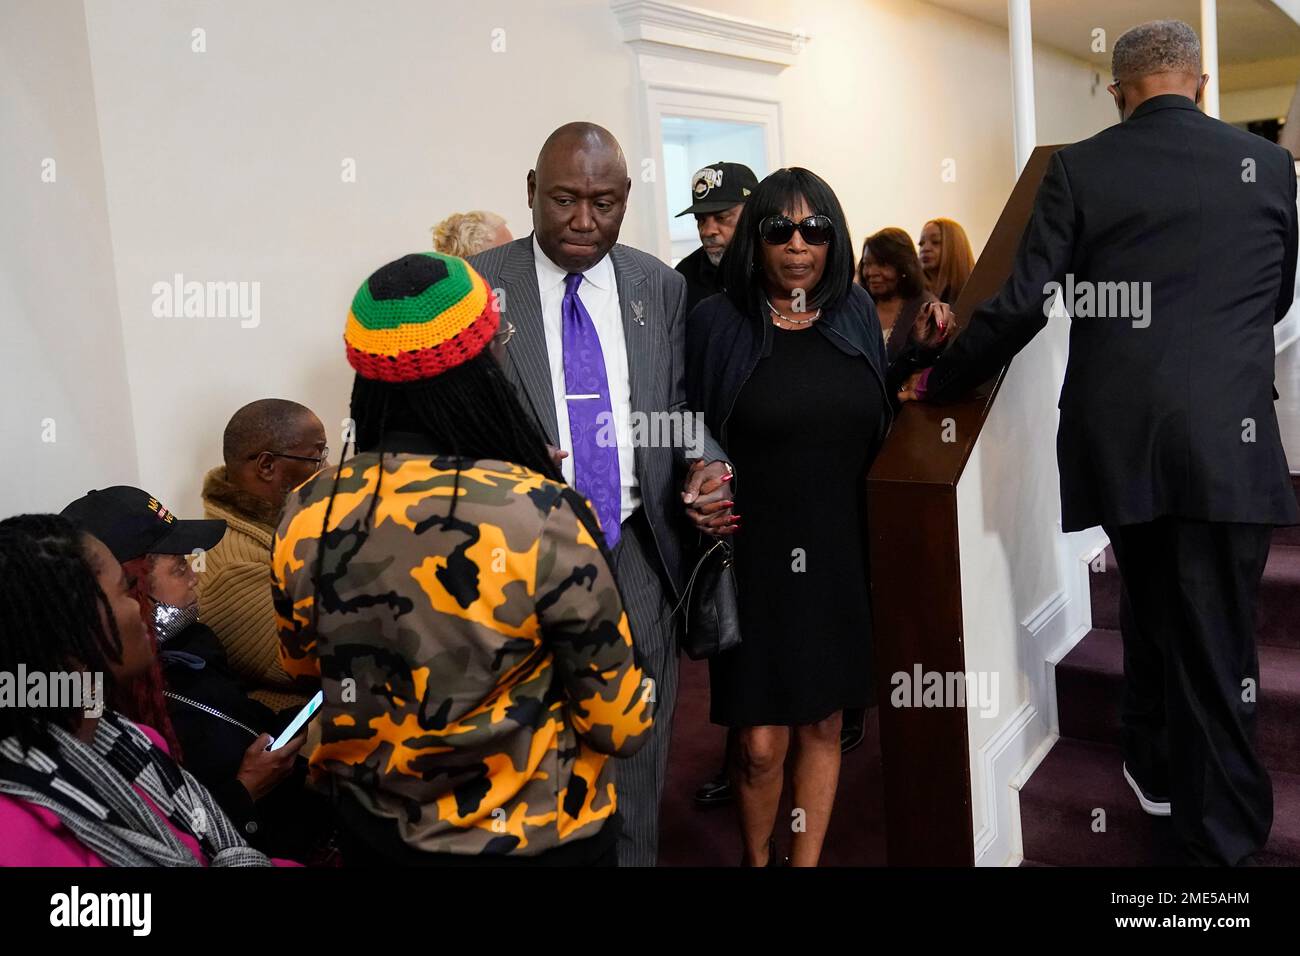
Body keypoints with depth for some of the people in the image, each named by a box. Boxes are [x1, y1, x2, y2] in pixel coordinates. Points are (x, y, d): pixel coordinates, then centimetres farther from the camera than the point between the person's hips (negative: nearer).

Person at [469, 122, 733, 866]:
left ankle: (632, 854, 34)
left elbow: (679, 404, 11)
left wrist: (705, 462, -10)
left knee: (637, 761, 14)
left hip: (638, 552, 3)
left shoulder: (661, 287, 7)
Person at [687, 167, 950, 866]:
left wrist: (917, 353, 3)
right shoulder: (717, 322, -6)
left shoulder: (854, 310, 5)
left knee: (823, 725, 14)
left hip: (841, 553, 4)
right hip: (756, 555, -3)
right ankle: (757, 858, 30)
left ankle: (806, 861, 34)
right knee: (762, 744, 1)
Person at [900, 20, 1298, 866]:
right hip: (1228, 438, -1)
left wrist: (938, 382, 8)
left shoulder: (1078, 168, 0)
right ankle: (1221, 837, 15)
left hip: (1116, 438, 1)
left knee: (1151, 606, 23)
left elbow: (1022, 304, -5)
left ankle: (1155, 772, 38)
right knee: (1217, 638, 6)